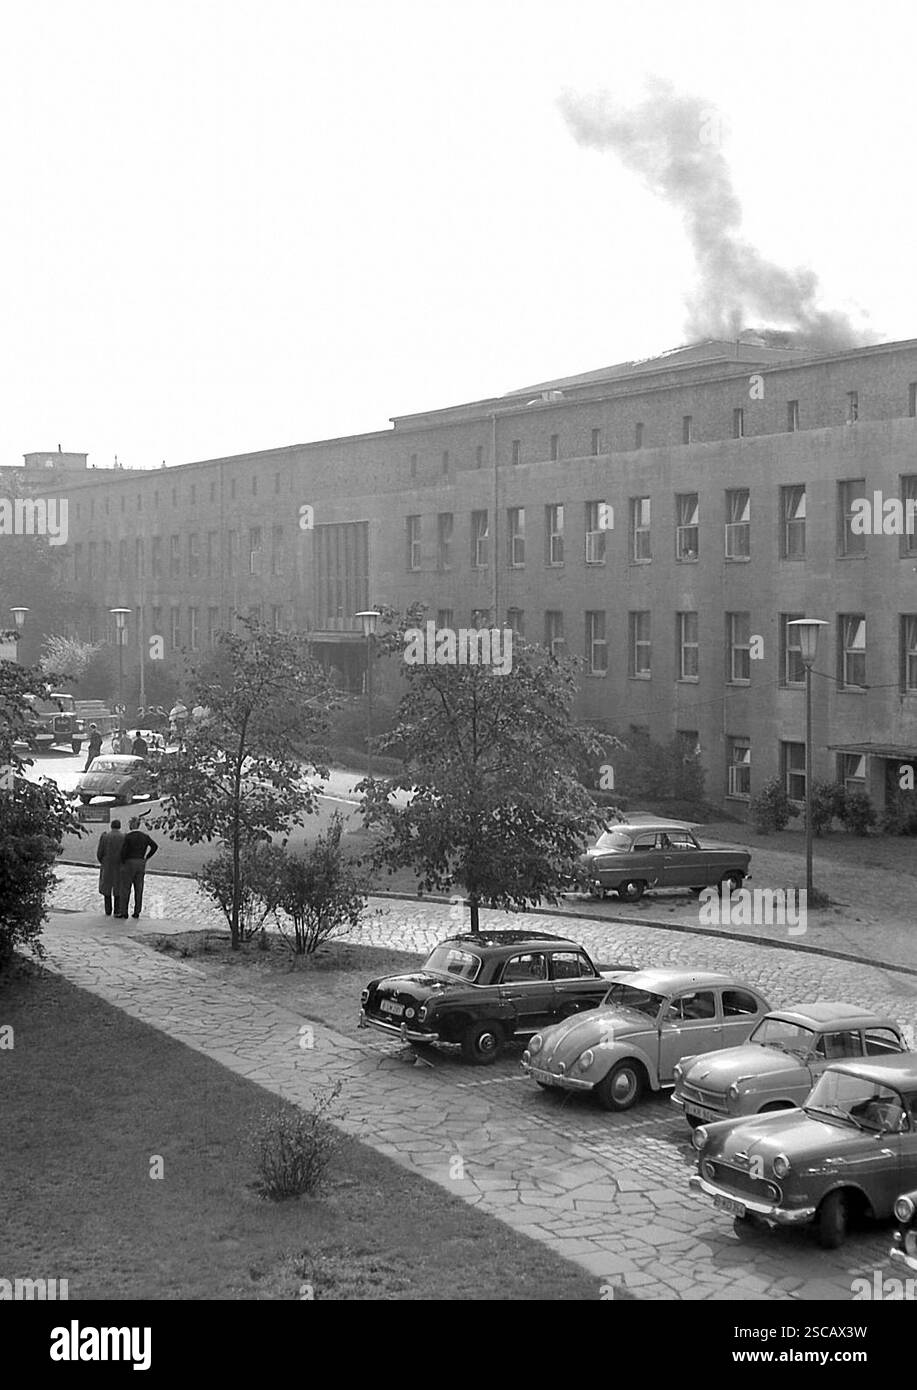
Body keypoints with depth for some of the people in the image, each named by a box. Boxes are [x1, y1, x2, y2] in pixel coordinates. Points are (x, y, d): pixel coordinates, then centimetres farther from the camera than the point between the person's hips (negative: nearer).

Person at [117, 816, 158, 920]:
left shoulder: (128, 836, -11)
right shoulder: (145, 835, 3)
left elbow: (123, 850, -15)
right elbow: (154, 846, 0)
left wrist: (123, 861, 1)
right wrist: (146, 858, 6)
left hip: (129, 862, -5)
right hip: (141, 863, 5)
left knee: (125, 888, 1)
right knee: (138, 889, 8)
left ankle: (124, 912, 1)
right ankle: (137, 912, 9)